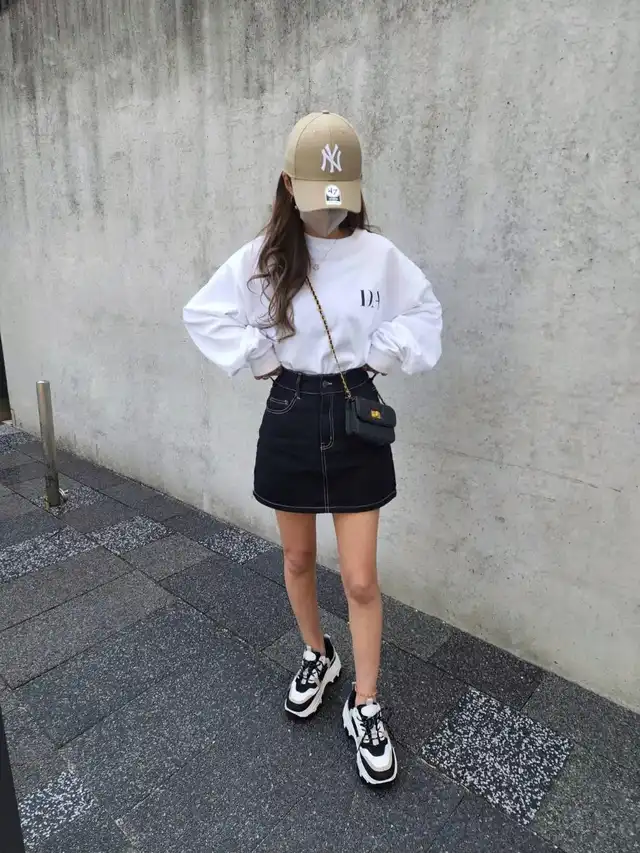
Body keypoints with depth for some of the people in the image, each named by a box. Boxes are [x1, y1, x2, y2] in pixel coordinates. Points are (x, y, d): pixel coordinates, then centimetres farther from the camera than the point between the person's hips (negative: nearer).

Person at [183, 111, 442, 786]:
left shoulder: (379, 254, -4)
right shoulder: (262, 258, -4)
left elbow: (424, 311, 9)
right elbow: (203, 315, 1)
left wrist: (383, 353, -3)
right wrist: (260, 357, -5)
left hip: (356, 415, -1)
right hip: (291, 415, 1)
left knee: (361, 578, 2)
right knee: (298, 559, 17)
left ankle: (365, 706, 22)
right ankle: (316, 655, 44)